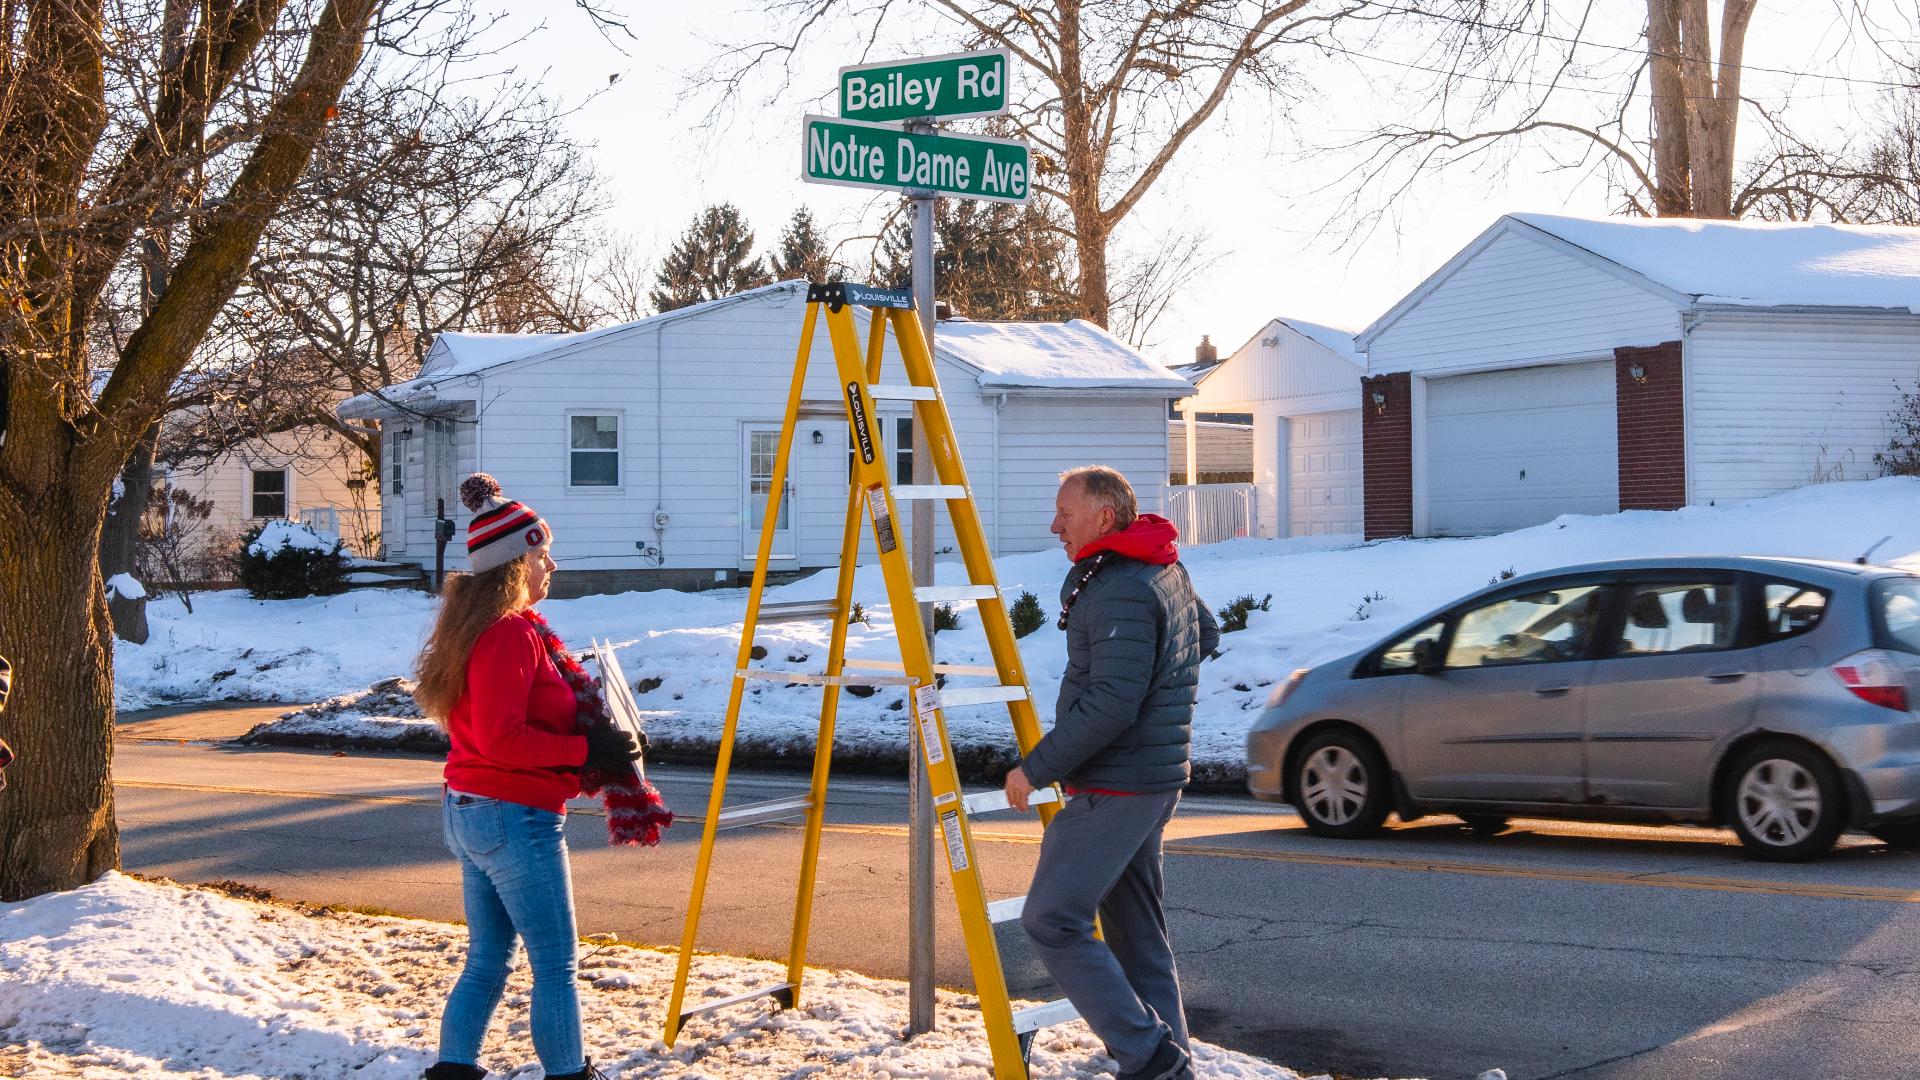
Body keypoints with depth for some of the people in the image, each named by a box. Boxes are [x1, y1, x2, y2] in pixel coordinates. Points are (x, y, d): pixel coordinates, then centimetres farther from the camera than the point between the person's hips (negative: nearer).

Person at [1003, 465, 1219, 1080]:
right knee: (1135, 927, 13)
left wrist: (1036, 768, -20)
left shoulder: (1119, 593, -20)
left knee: (1051, 920, -10)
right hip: (1155, 779, 10)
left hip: (1113, 789, -10)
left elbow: (1111, 705, -26)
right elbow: (1205, 636, 30)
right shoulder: (1167, 571, 12)